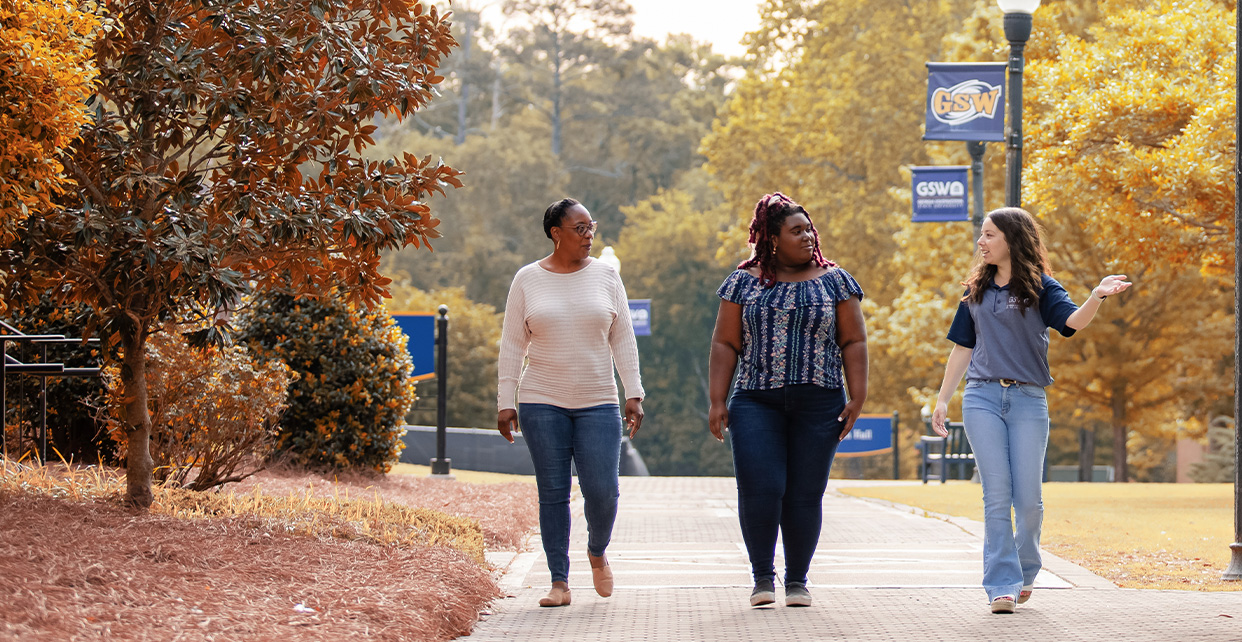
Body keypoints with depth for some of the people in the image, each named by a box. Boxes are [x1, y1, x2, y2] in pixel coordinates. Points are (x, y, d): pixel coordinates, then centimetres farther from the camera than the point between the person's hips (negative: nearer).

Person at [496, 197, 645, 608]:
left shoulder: (605, 276, 5)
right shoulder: (528, 280, 2)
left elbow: (623, 340, 7)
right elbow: (512, 345, 4)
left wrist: (633, 393, 0)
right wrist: (505, 402, -2)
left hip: (598, 404, 1)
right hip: (542, 404, -1)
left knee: (602, 492, -7)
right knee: (553, 494, 1)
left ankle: (597, 551, 23)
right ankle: (560, 583, 7)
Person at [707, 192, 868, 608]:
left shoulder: (835, 281, 9)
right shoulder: (744, 282, 8)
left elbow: (854, 342, 7)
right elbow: (725, 344, 7)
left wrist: (857, 398, -2)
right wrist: (717, 401, 0)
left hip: (819, 403, 0)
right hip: (756, 402, 0)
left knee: (805, 495, 1)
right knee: (760, 489, -12)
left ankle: (797, 580, 13)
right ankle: (762, 576, 2)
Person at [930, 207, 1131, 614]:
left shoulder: (1040, 287, 1)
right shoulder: (977, 291, 13)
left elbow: (1073, 322, -17)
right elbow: (963, 347, 18)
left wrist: (1098, 296, -37)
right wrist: (943, 399, 14)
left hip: (1028, 400, -2)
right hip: (982, 398, 2)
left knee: (1028, 497, -1)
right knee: (997, 494, -5)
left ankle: (1025, 573, 22)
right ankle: (1001, 585, -5)